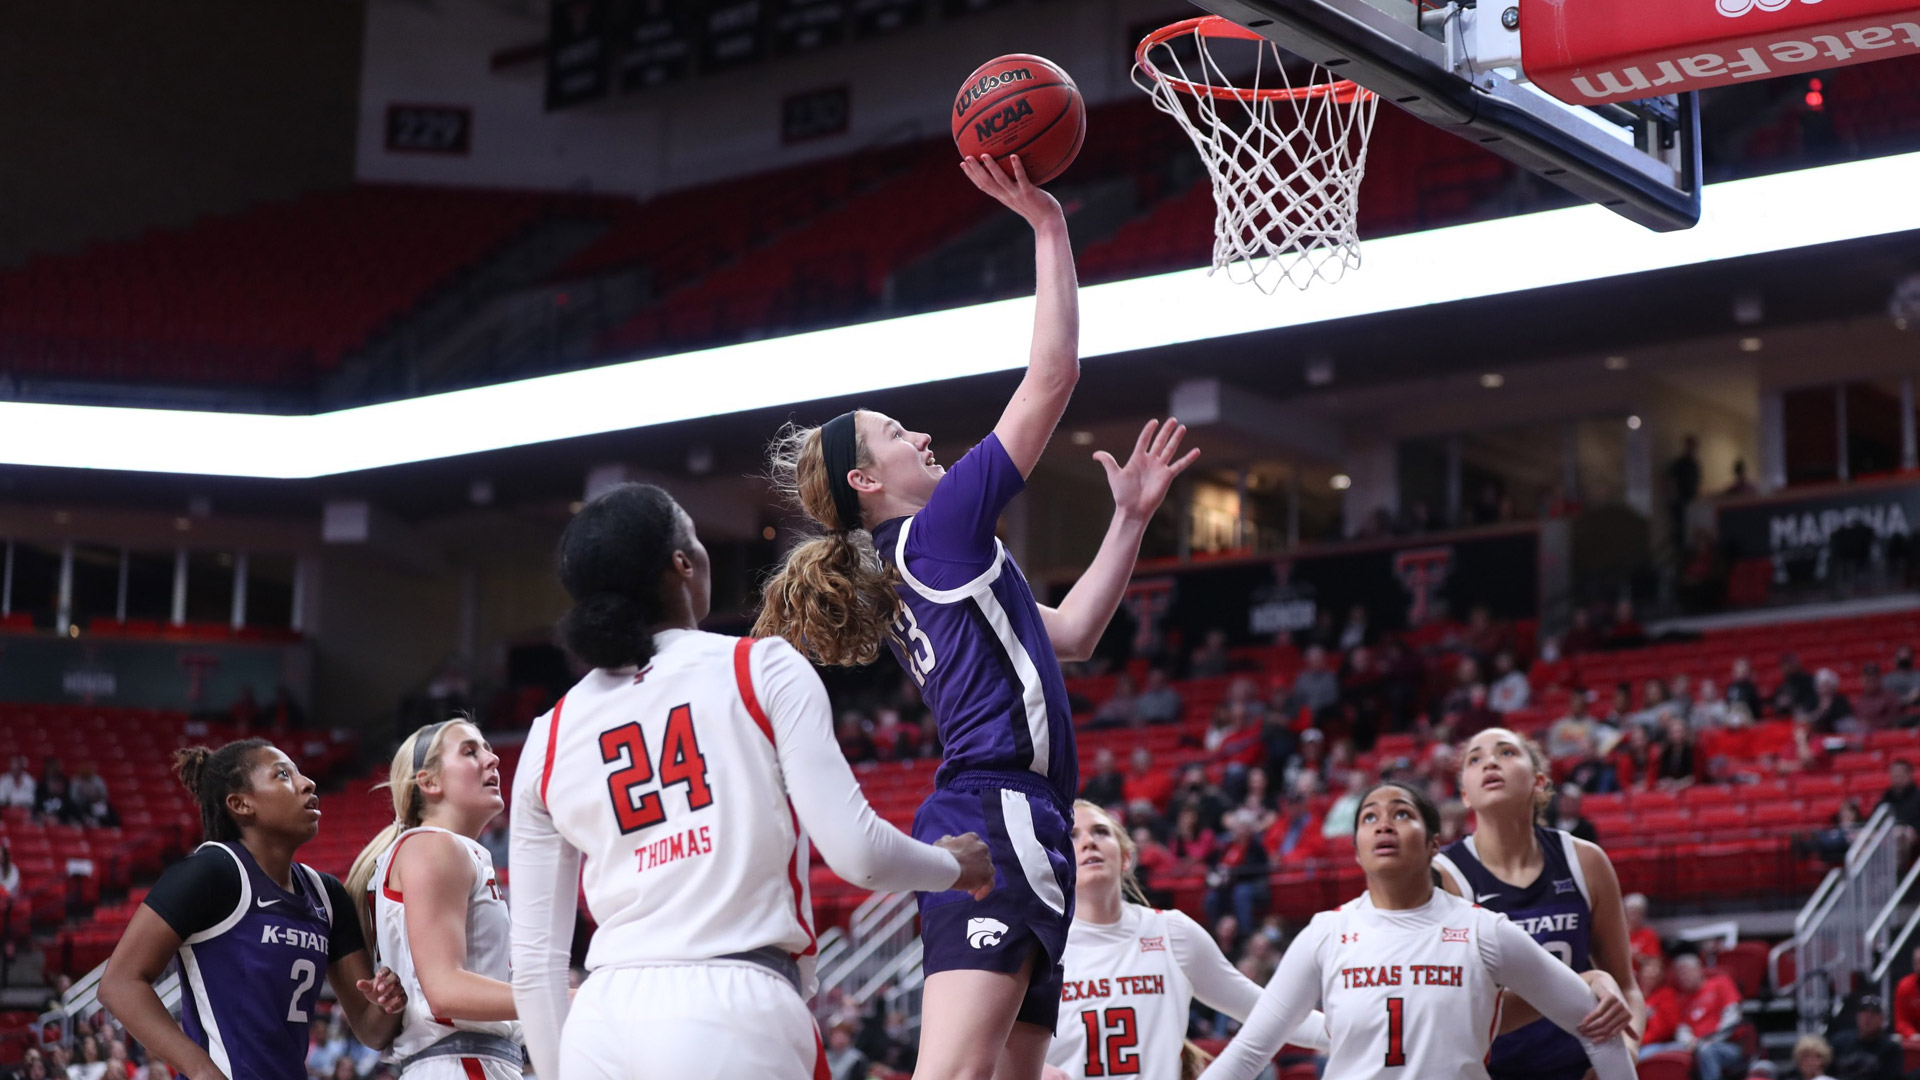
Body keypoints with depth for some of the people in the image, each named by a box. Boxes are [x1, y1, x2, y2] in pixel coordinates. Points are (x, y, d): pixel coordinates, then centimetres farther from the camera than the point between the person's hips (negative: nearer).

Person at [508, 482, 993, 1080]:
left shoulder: (548, 740, 12)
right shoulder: (763, 669, 2)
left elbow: (534, 960, 11)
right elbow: (857, 851, -4)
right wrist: (954, 865, 15)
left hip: (601, 1026, 4)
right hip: (736, 1014, -4)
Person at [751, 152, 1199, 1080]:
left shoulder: (909, 578, 23)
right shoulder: (942, 529, -2)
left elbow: (1069, 635, 29)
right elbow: (1054, 374, -5)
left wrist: (1130, 517, 27)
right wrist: (1046, 224, -1)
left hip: (1015, 829, 10)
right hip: (996, 819, -10)